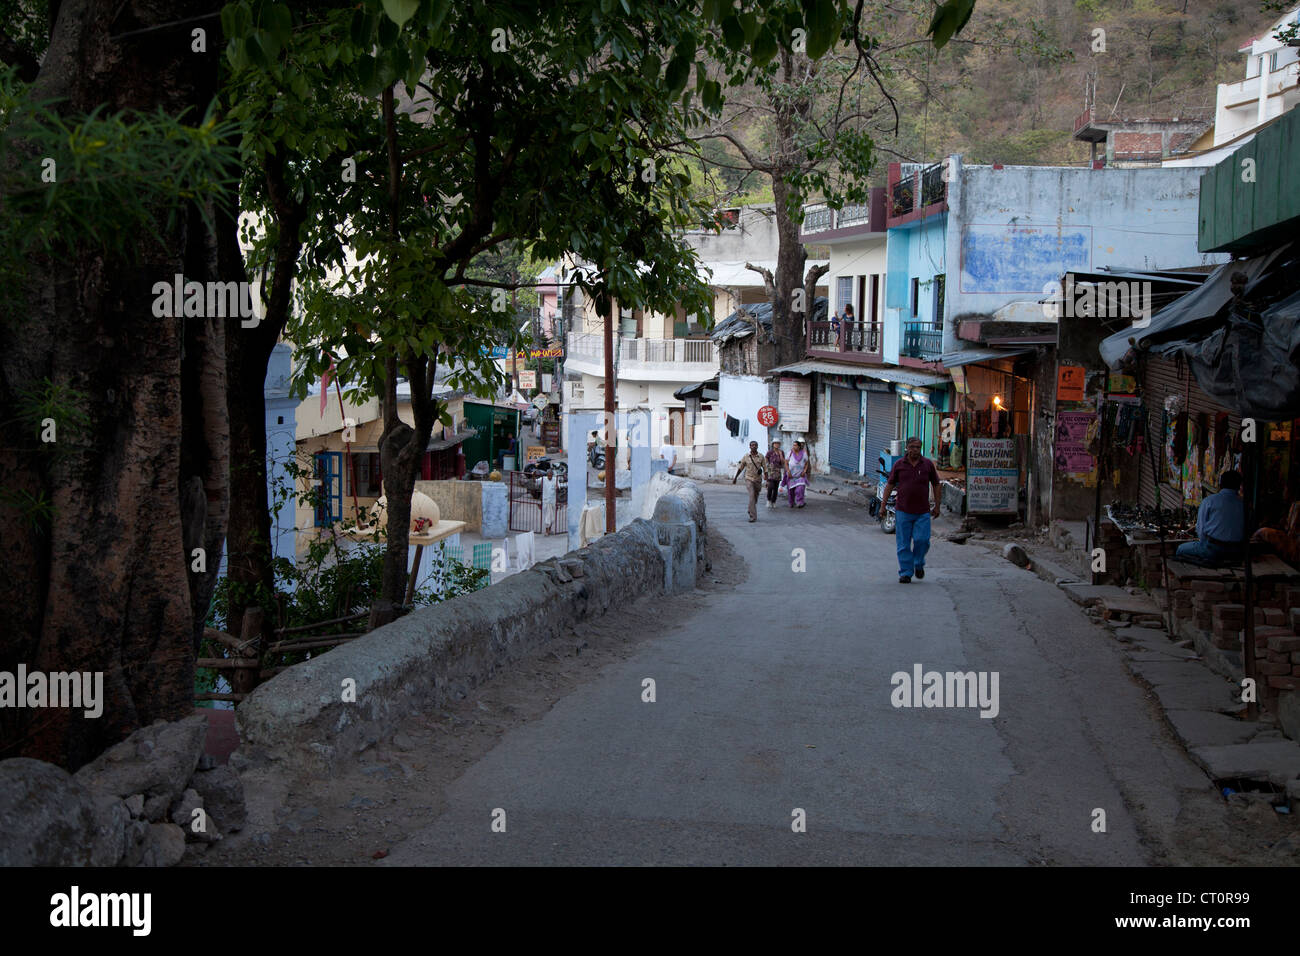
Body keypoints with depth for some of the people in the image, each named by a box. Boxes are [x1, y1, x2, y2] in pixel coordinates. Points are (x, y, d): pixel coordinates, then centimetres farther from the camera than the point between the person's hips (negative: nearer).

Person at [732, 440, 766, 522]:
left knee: (755, 498, 15)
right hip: (749, 479, -2)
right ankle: (753, 516, -21)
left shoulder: (761, 457, -1)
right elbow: (740, 468, 9)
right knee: (752, 496, -18)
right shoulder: (746, 457, -2)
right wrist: (735, 478, 13)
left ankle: (750, 510, 42)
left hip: (758, 480, 2)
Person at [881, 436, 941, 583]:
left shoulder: (928, 464, 4)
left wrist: (937, 506, 9)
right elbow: (890, 485, 8)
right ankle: (905, 573, 9)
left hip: (923, 512, 0)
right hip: (902, 510, 0)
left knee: (922, 540, -8)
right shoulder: (899, 464, 3)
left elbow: (936, 485, 11)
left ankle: (918, 564, 20)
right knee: (904, 544, 1)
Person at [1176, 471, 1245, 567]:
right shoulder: (1243, 504, 5)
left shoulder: (1209, 501, -4)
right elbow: (1246, 530, 10)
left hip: (1212, 548, -5)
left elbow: (1200, 527, -2)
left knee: (1180, 550, 14)